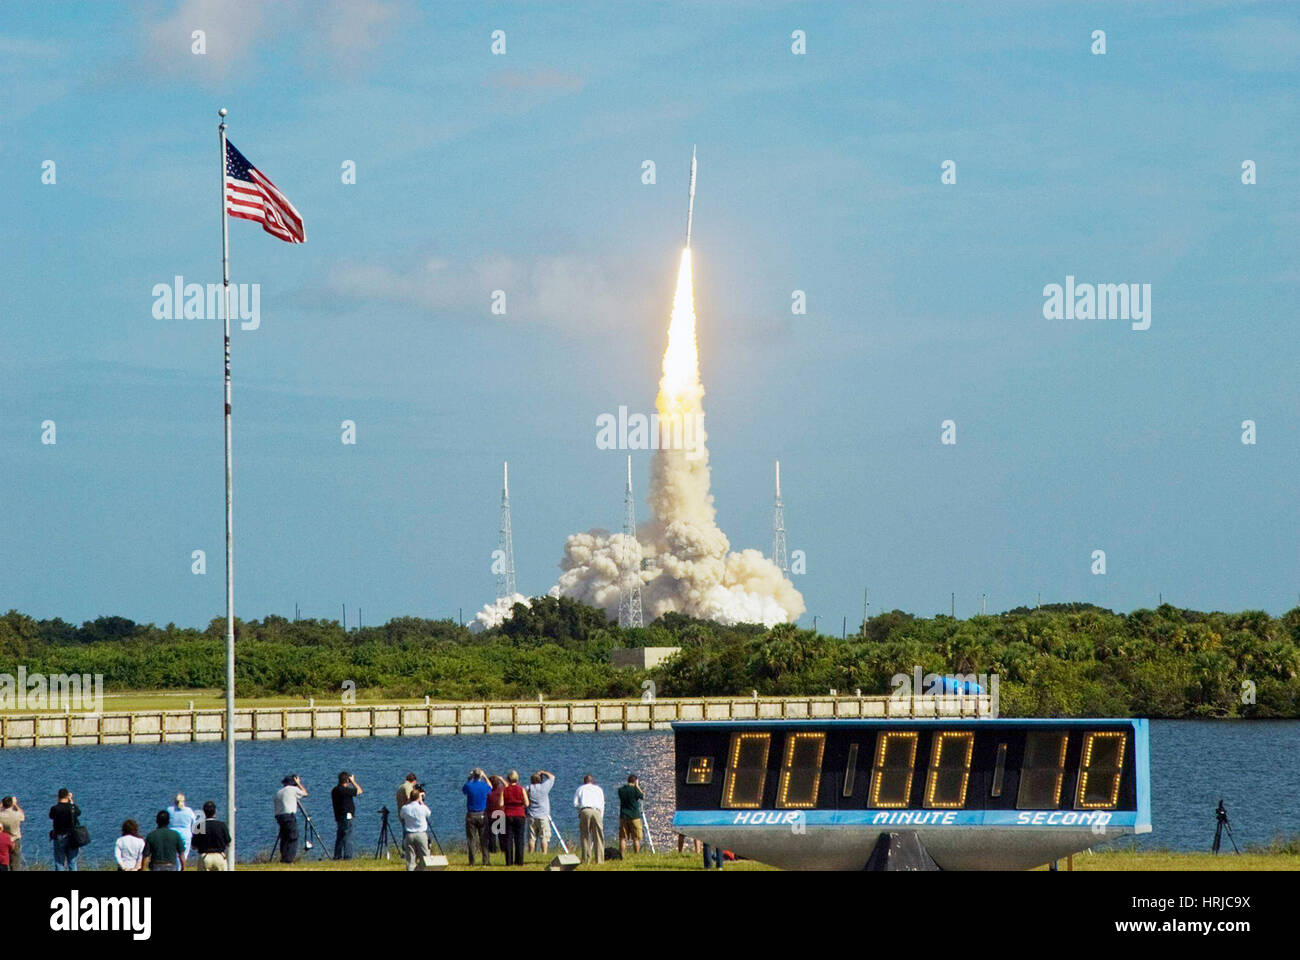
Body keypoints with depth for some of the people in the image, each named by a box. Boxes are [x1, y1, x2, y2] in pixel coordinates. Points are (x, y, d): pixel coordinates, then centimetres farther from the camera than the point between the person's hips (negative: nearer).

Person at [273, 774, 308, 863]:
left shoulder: (279, 792, 19)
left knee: (284, 839, 11)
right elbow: (305, 793, 18)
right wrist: (298, 783, 25)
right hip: (289, 816, -6)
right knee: (293, 839, -4)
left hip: (279, 816, 6)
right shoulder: (294, 789, 1)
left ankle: (283, 859, 7)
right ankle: (289, 859, -12)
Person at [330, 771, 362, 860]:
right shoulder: (344, 790, -17)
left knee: (339, 838, 14)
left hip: (338, 817, 9)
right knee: (347, 838, -7)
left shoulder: (334, 790, 8)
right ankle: (348, 856, -11)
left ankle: (337, 856, 16)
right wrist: (353, 781, 1)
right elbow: (359, 791, -10)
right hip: (347, 817, -9)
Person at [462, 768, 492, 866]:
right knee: (483, 839, 6)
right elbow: (491, 788, 19)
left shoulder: (469, 786, -8)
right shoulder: (485, 786, -6)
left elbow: (463, 789, 16)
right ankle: (485, 861, 5)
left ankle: (472, 861, 0)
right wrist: (485, 777, 23)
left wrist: (469, 779, 18)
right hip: (482, 815, 0)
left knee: (471, 839, 3)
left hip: (471, 815, 0)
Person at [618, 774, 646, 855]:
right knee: (636, 839, 3)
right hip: (634, 817, -3)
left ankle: (622, 856, 1)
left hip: (623, 817, 3)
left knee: (622, 838, 6)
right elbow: (643, 797, 4)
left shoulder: (621, 790, 1)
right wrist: (637, 786, 7)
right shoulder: (635, 789, -11)